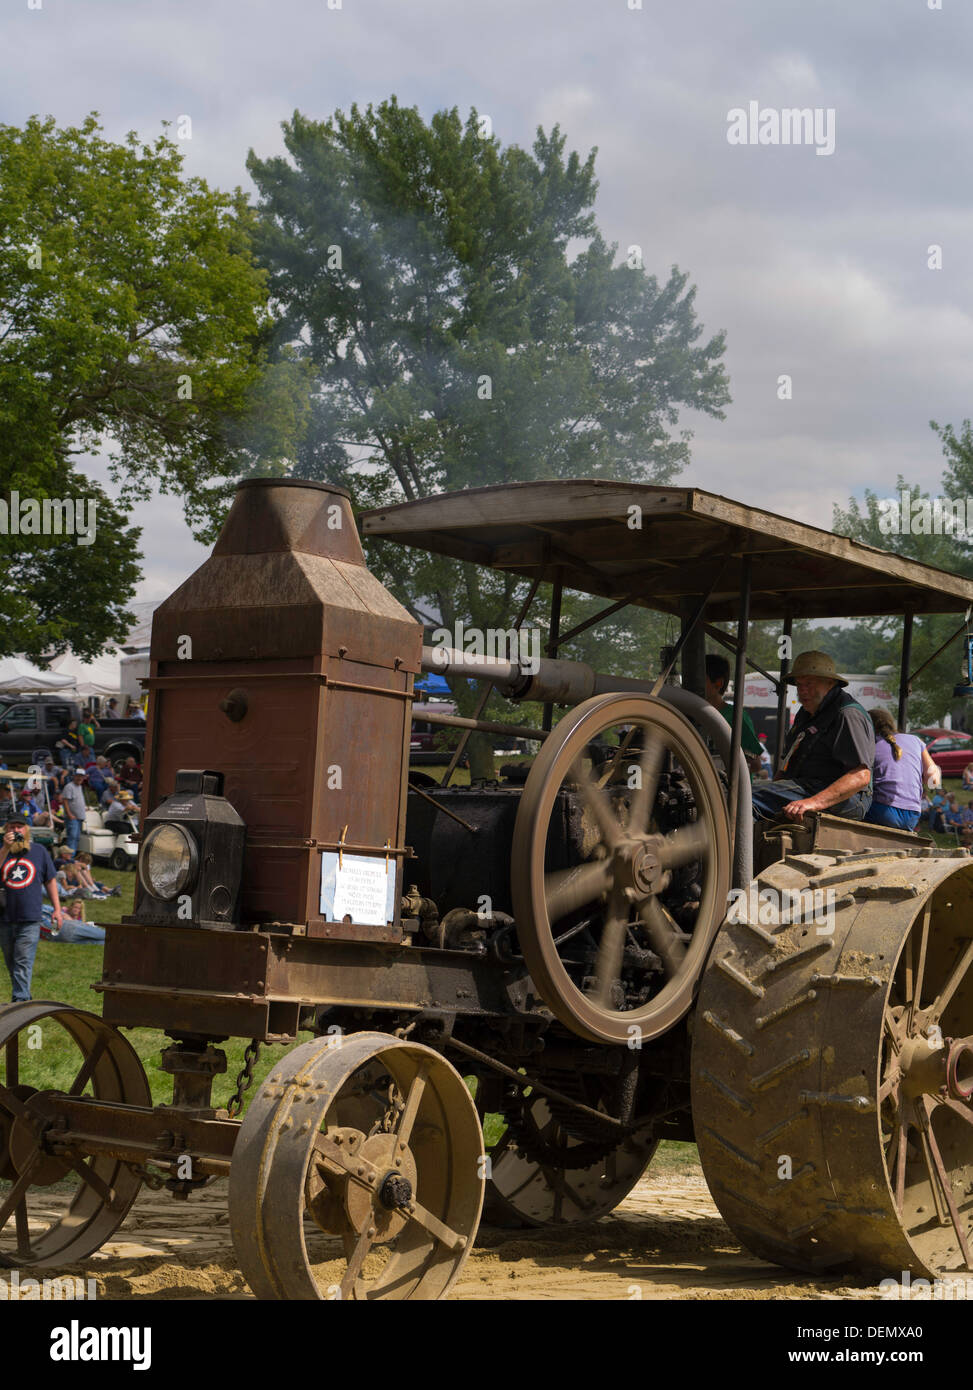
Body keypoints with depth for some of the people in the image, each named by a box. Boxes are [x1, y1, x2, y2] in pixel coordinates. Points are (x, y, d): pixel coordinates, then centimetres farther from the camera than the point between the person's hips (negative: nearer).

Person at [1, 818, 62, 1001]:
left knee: (23, 963, -10)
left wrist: (57, 909, 8)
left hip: (30, 919, -2)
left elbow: (50, 881, 14)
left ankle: (20, 999, -14)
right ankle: (24, 996, 25)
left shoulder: (39, 851, 9)